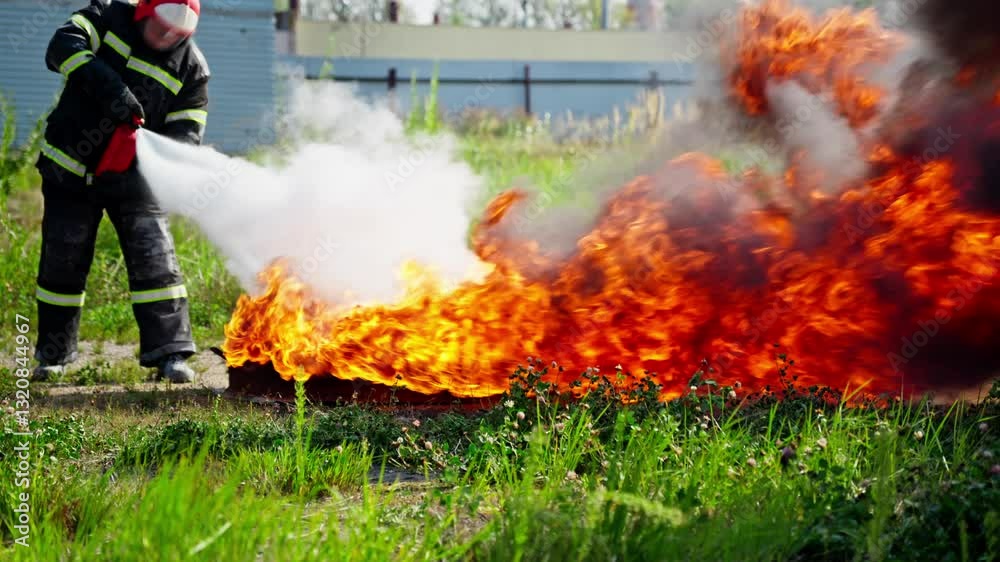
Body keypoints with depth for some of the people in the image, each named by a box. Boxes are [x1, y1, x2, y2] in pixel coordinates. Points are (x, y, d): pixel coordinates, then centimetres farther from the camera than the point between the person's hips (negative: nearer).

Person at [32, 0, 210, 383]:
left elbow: (187, 131, -8)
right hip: (70, 165, 0)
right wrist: (108, 86, -41)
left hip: (131, 175, 0)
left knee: (154, 260, -11)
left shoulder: (191, 68, -7)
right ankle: (53, 355, 22)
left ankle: (170, 355, -8)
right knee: (62, 262, 7)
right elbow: (62, 46, -26)